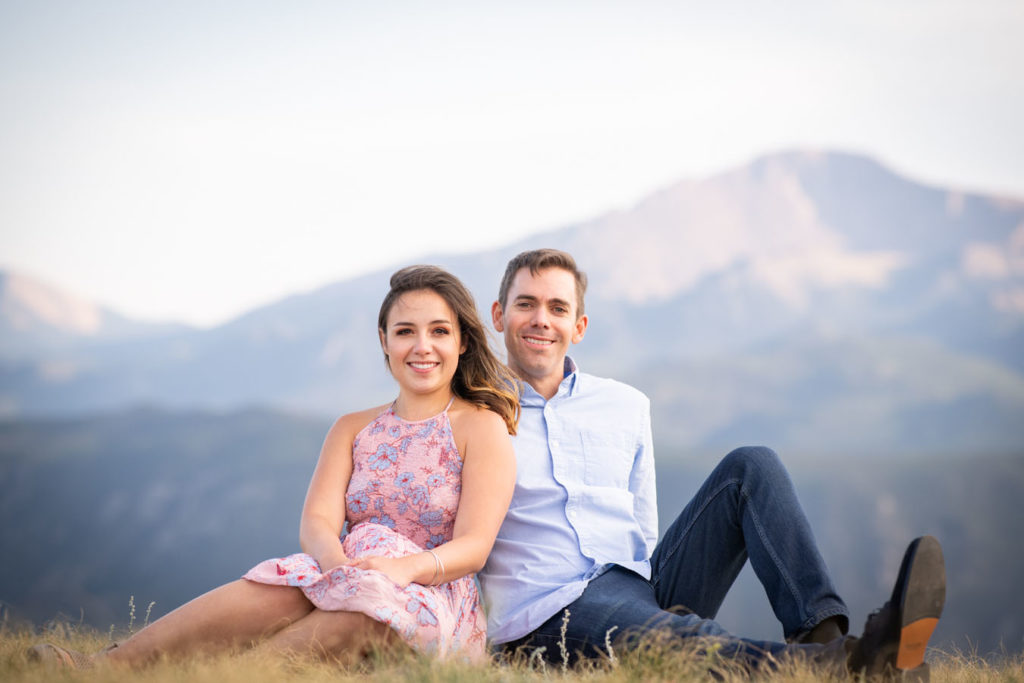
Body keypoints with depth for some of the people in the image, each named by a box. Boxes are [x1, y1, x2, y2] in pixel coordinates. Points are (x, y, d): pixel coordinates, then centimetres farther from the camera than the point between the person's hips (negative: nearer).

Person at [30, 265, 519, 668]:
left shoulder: (483, 426, 5)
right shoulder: (352, 430, 19)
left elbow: (473, 546, -7)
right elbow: (317, 522, 2)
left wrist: (406, 566, -29)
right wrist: (336, 561, -23)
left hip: (436, 605, -3)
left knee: (368, 605, -37)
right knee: (290, 586, -31)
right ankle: (100, 668, -44)